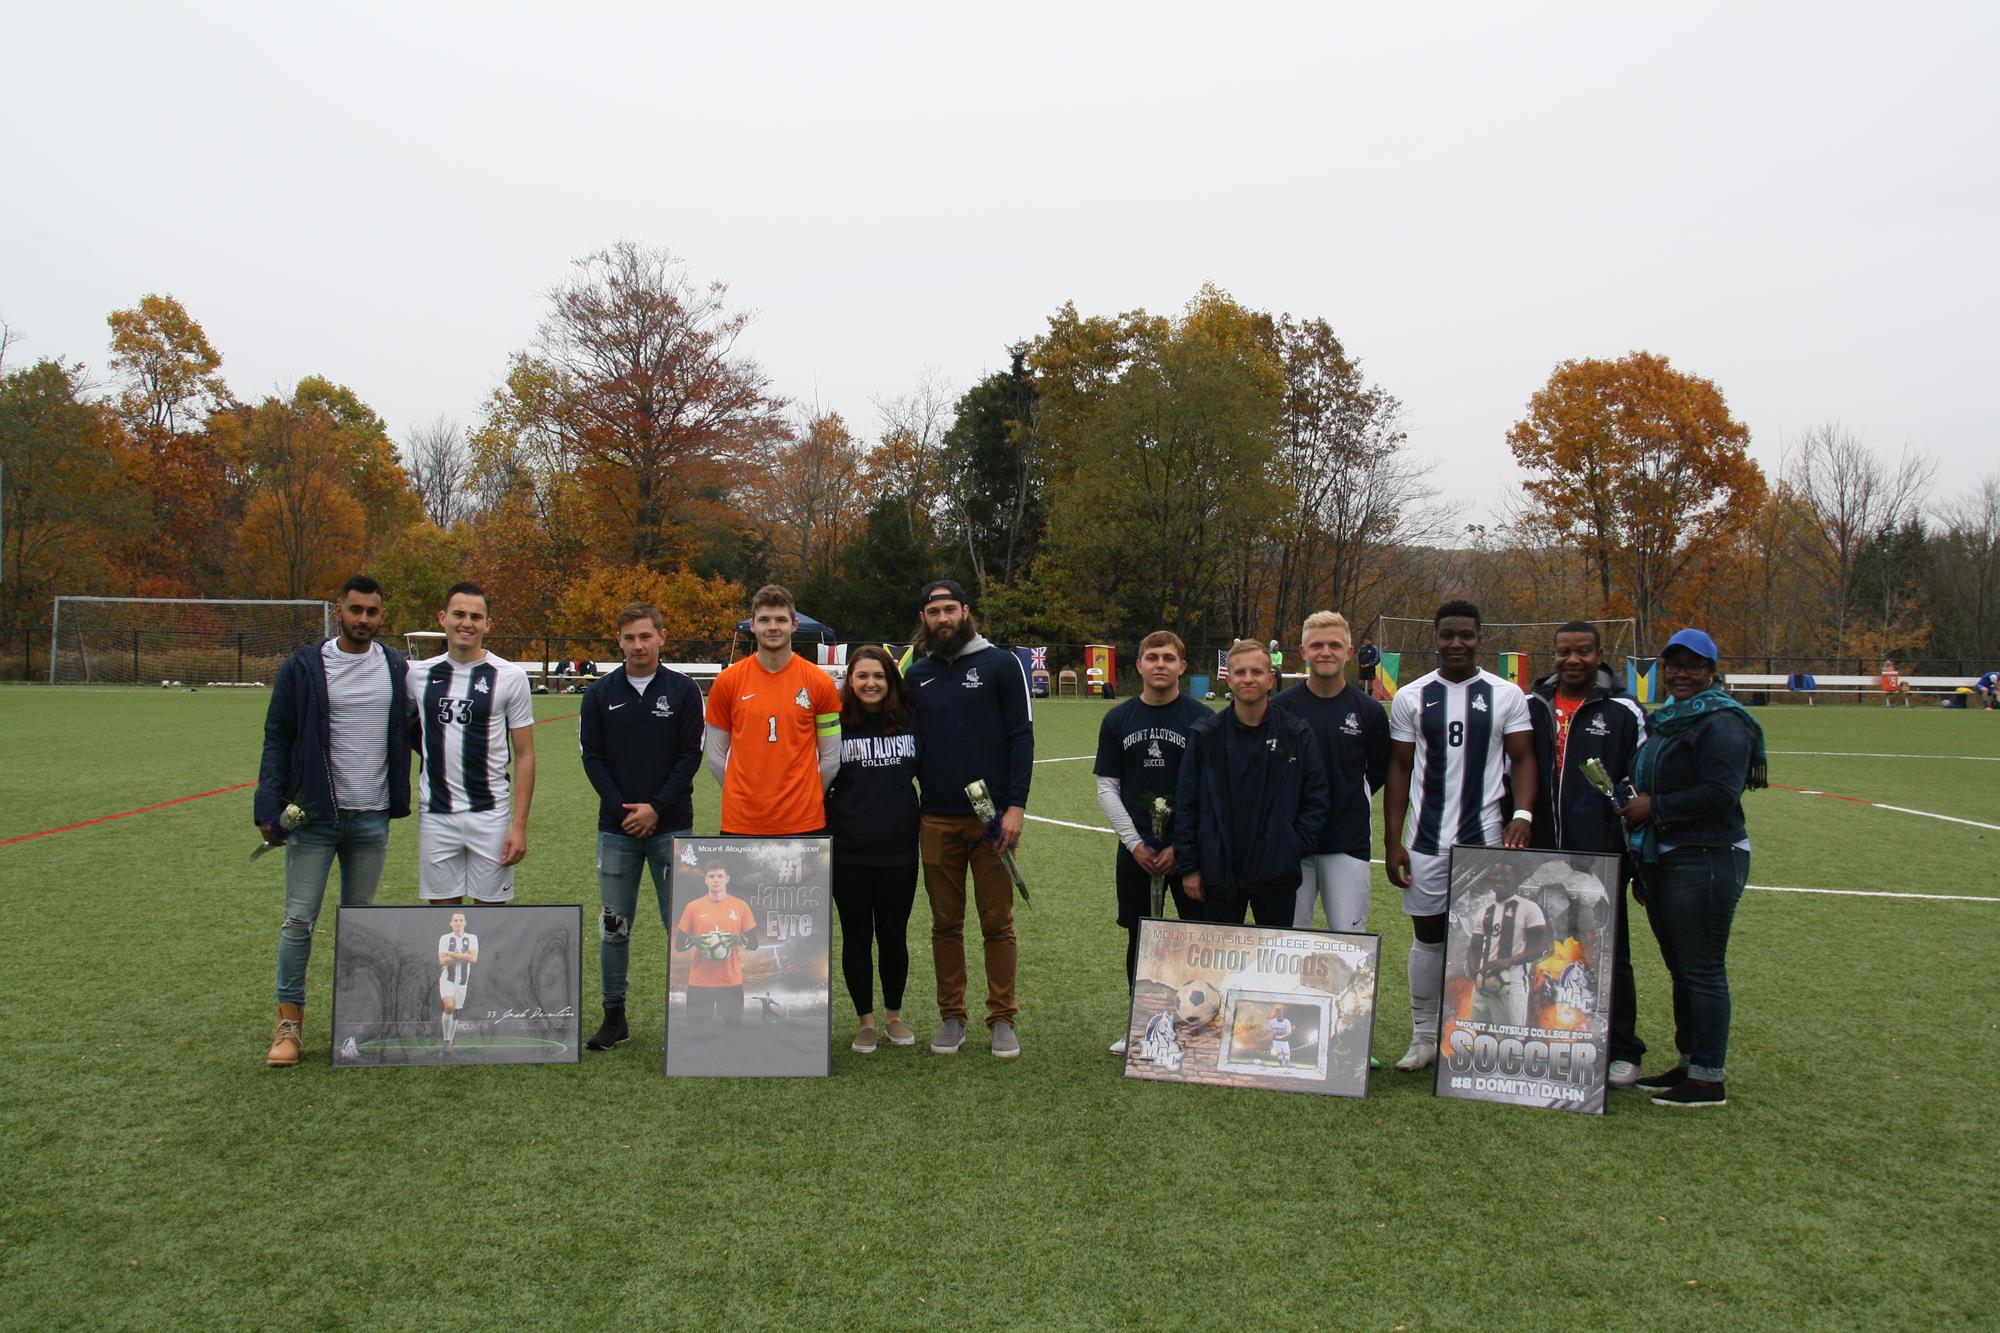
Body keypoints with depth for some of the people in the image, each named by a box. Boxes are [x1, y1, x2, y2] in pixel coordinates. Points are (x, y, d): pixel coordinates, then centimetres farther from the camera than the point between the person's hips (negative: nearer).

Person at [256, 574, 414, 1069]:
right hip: (313, 816, -2)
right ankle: (289, 1022, 10)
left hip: (372, 819, 3)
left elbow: (405, 733, 12)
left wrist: (399, 799, 4)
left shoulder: (397, 669, 5)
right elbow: (277, 739, -2)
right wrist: (269, 807, -10)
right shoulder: (304, 666, -3)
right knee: (299, 920, 0)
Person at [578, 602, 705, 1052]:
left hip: (671, 826, -2)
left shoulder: (683, 691, 1)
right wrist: (623, 810, -8)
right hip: (616, 827, 2)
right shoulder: (600, 693, 6)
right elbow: (592, 757, 3)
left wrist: (656, 808, -11)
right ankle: (614, 1015, 18)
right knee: (613, 926, 7)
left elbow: (691, 755, -2)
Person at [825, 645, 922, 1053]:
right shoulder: (836, 724, -2)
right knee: (857, 936, 8)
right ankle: (866, 1021, 23)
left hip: (899, 851, 1)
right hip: (848, 852, -1)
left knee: (894, 935, 10)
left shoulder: (912, 720, 1)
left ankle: (894, 1015, 29)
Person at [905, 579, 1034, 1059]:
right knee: (945, 924, 9)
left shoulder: (1000, 664, -1)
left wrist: (1016, 807, -12)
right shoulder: (917, 675, 11)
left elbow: (1022, 737, -4)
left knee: (997, 923, 3)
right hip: (936, 821, 3)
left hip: (991, 818, -3)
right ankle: (951, 1016, 20)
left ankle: (1003, 1019, 14)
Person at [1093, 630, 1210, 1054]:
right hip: (1135, 849, 3)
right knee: (1139, 939, 10)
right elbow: (1107, 788, 6)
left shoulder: (1201, 718, -2)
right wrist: (1135, 843, -4)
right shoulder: (1117, 720, 5)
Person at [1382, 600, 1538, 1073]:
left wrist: (1523, 812, -17)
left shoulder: (1506, 695, 2)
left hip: (1486, 837, -1)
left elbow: (1522, 758, 2)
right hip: (1426, 839, 1)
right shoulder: (1410, 697, 4)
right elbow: (1399, 769, 6)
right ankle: (1424, 1037, 19)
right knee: (1427, 937, 8)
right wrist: (1392, 842, 1)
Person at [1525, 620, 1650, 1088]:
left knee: (1609, 956, 5)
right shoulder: (1532, 707, 10)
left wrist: (1625, 843, -5)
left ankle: (1622, 1052, 16)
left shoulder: (1624, 711, 1)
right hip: (1539, 856, 3)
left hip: (1600, 858, -3)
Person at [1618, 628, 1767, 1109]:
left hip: (1704, 863, -10)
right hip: (1662, 860, 10)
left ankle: (1708, 1080, 3)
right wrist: (1635, 808, 6)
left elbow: (1721, 793, -22)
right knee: (1680, 968, 15)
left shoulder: (1721, 722, -12)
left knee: (1702, 970, -4)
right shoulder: (1665, 718, 17)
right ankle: (1688, 1063, 26)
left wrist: (1654, 808, -16)